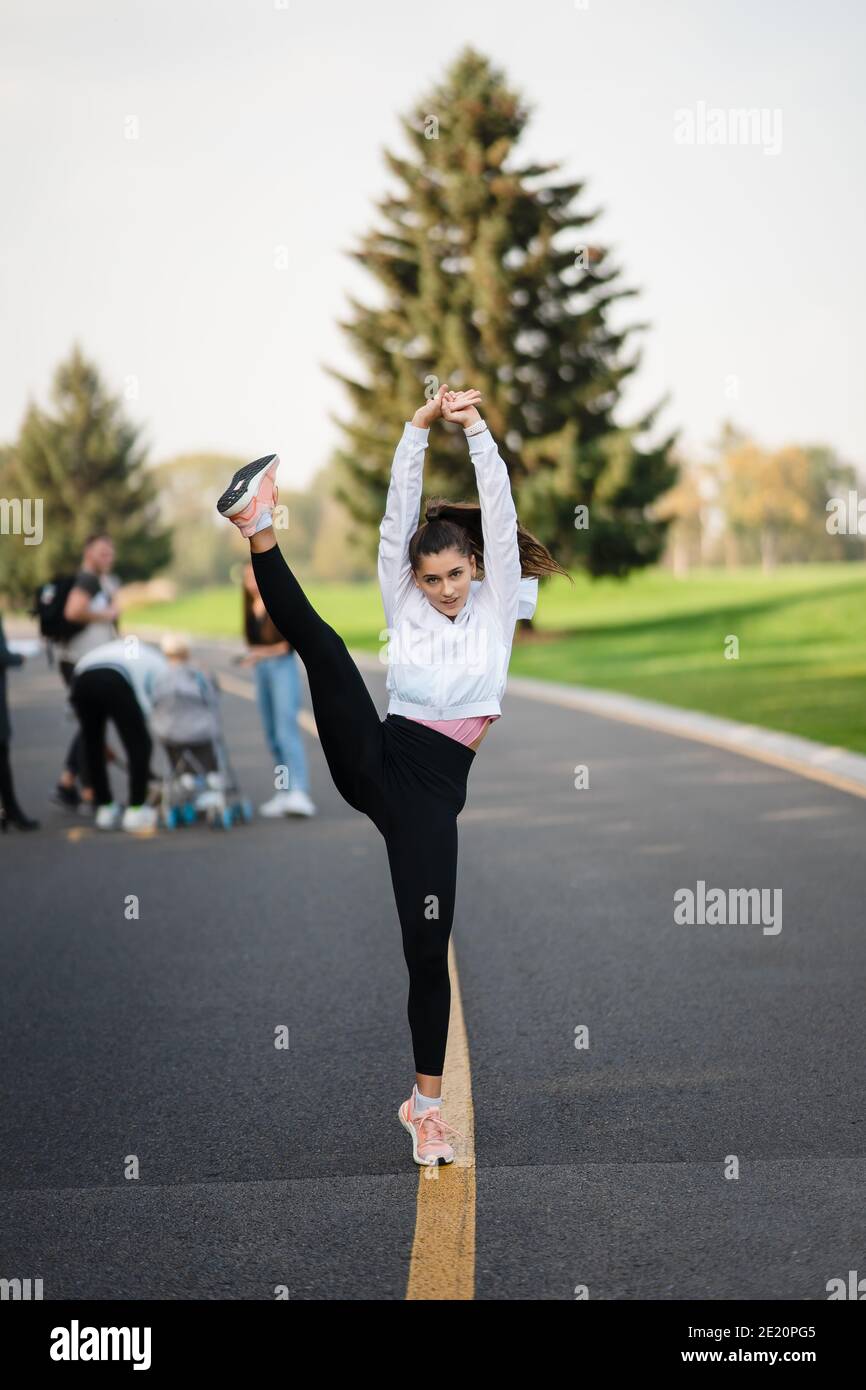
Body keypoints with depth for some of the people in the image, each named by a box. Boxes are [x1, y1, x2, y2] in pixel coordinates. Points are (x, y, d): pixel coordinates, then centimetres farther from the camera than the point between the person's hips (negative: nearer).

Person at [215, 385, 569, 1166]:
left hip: (437, 786, -1)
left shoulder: (496, 607, 10)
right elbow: (398, 515, 3)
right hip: (379, 761, 1)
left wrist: (476, 427, -12)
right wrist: (419, 429, -7)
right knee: (320, 641, -22)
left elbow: (499, 513, -2)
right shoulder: (404, 605, 13)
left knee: (428, 945, -4)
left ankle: (427, 1101, 6)